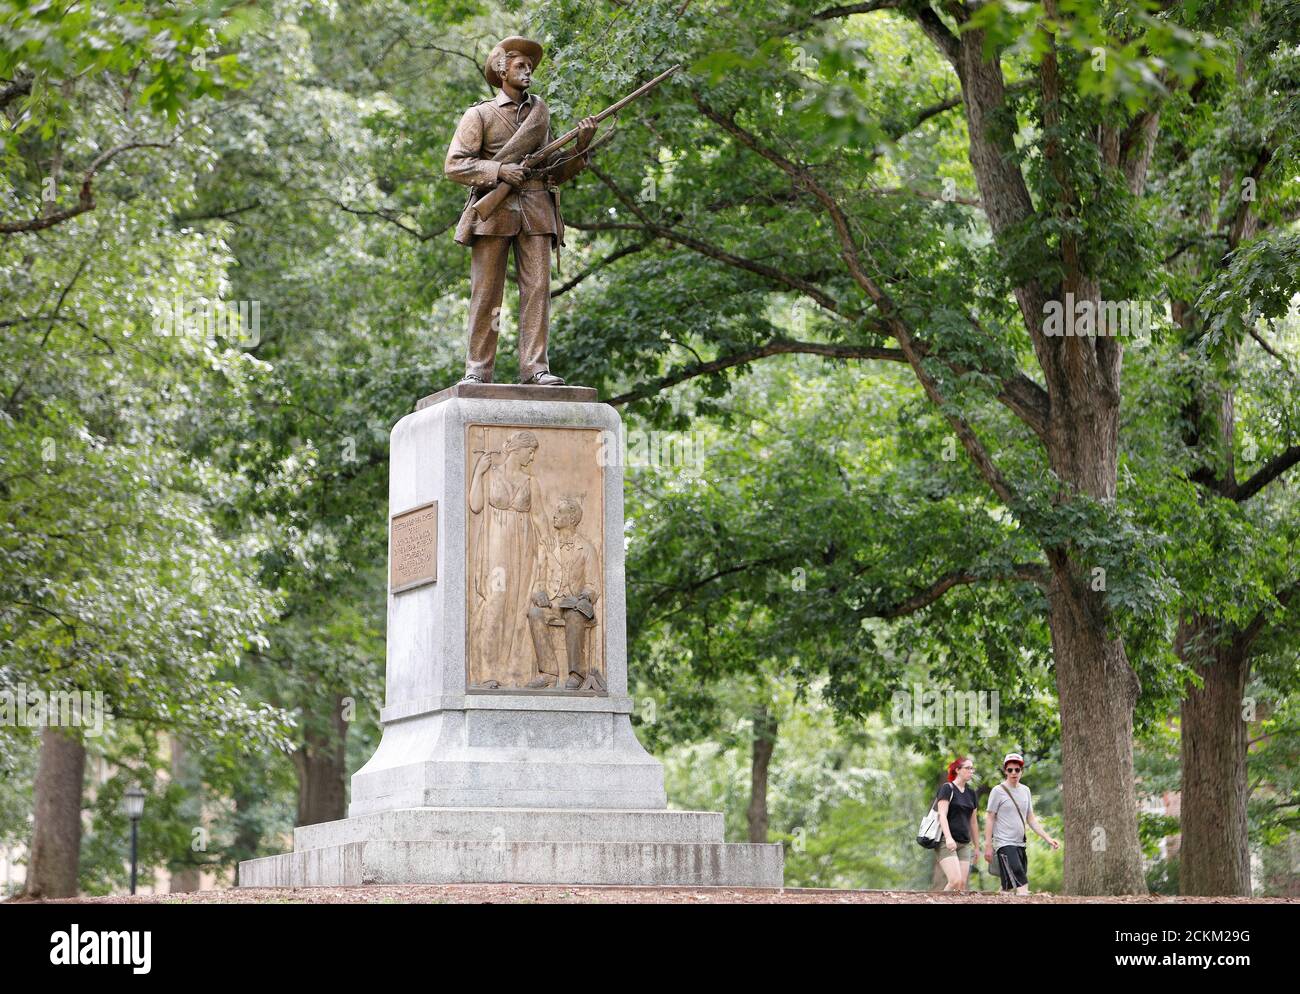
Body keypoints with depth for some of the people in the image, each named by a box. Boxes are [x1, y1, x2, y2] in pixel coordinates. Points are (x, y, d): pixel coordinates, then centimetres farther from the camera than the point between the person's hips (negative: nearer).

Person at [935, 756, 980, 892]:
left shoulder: (971, 793, 16)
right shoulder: (947, 789, -3)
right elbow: (942, 815, -14)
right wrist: (948, 838, -27)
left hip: (964, 844, 6)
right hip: (947, 842, -6)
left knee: (962, 885, -4)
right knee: (956, 880, -21)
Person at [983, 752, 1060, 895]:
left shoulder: (1025, 790, 13)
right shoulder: (998, 791, -4)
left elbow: (1031, 819, 18)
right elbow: (990, 819, -4)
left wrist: (1047, 838, 9)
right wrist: (988, 846, -9)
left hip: (1020, 844, 6)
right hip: (1005, 844, -6)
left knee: (1009, 887, 6)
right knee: (1022, 884, -20)